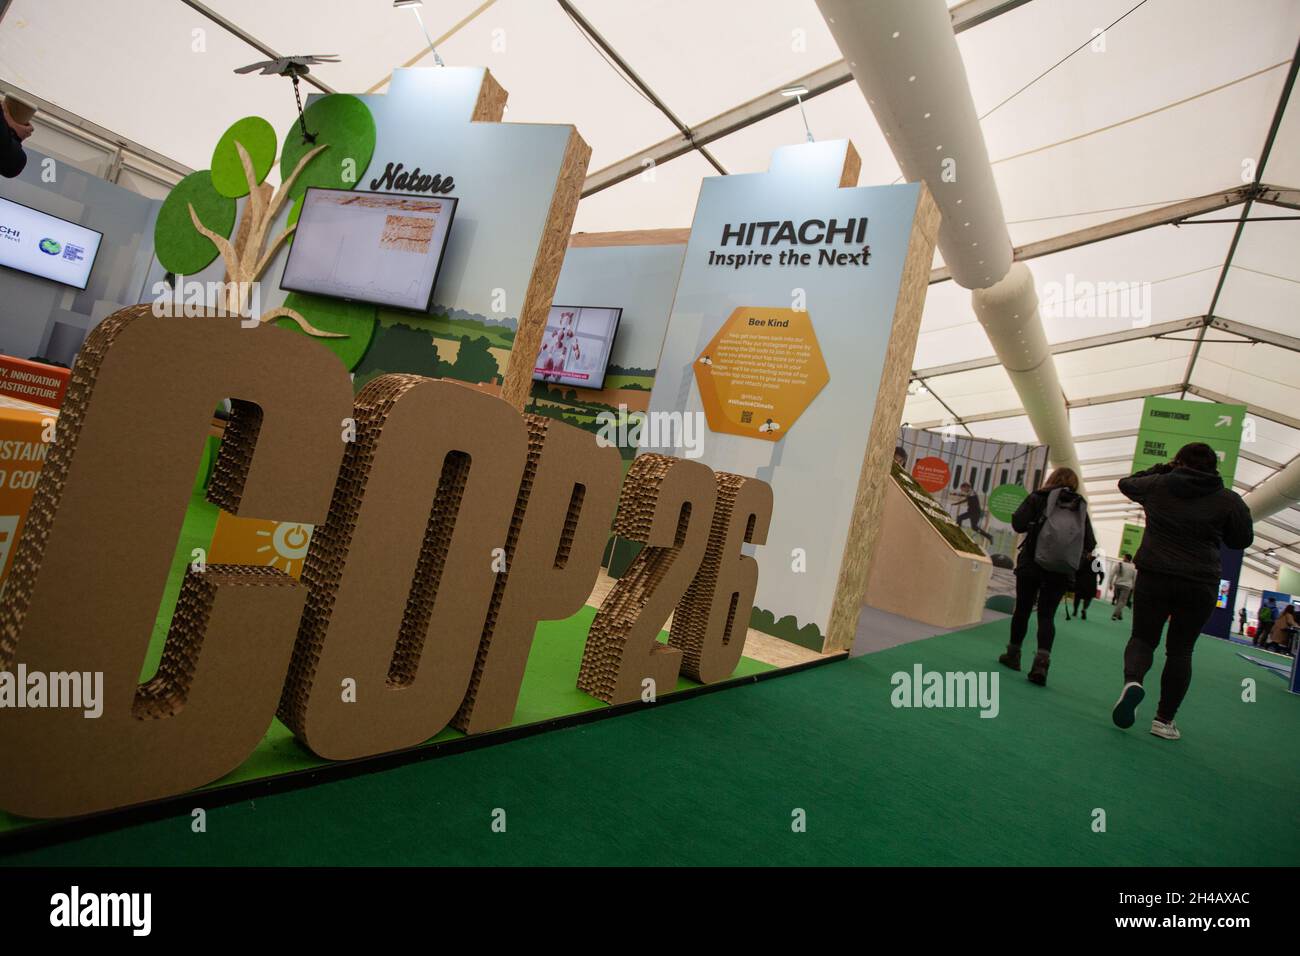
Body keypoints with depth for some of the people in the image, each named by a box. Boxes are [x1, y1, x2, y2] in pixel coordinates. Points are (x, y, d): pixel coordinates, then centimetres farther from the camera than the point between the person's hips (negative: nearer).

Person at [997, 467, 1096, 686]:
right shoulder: (1080, 506, 7)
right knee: (1047, 615, 4)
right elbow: (1090, 544, 3)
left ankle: (1013, 655, 21)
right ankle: (1042, 661, -13)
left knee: (1022, 609, 11)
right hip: (1060, 571, 2)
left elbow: (1018, 524, -13)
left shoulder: (1038, 498, -1)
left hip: (1032, 563, -2)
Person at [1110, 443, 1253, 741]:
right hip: (1200, 585, 0)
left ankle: (1132, 681, -20)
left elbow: (1126, 483, 21)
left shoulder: (1157, 485, 1)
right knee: (1180, 650, 10)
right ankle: (1164, 719, 11)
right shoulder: (1228, 499, -1)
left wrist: (1160, 469, 29)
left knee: (1142, 638, 11)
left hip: (1153, 577, 0)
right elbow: (1243, 539, 9)